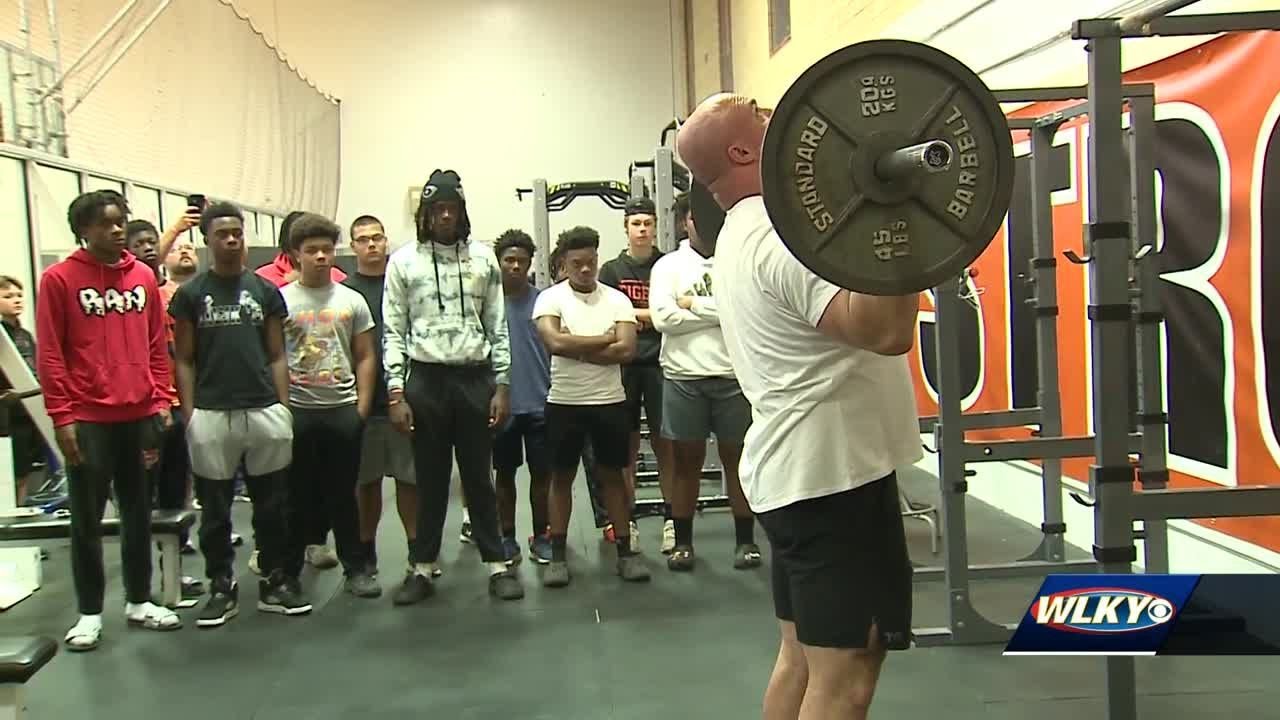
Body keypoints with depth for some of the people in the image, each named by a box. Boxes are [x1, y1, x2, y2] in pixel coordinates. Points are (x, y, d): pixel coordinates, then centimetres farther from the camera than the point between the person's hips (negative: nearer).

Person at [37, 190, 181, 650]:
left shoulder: (144, 276, 8)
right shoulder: (59, 279, -4)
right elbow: (49, 354, -6)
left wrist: (162, 401, 5)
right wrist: (61, 416, -10)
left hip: (140, 416, 4)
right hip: (88, 419, -4)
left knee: (138, 513, 12)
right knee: (87, 519, 5)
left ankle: (139, 602, 25)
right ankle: (90, 612, 17)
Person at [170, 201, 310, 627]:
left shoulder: (265, 291, 9)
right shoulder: (190, 294, 4)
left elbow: (276, 356, 9)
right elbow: (184, 360, 4)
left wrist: (283, 407, 1)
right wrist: (188, 414, -4)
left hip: (264, 411, 1)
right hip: (211, 415, -1)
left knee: (272, 503, 7)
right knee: (215, 508, 7)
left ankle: (275, 581, 19)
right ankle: (221, 587, 18)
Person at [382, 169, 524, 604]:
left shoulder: (483, 258, 6)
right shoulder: (404, 261, 3)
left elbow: (498, 326, 7)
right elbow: (394, 331, 2)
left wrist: (502, 385, 1)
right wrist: (396, 393, -4)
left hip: (475, 378, 0)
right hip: (426, 379, 0)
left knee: (478, 476, 7)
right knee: (430, 478, 7)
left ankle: (496, 565, 14)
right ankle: (423, 569, 18)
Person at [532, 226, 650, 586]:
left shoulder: (617, 299, 1)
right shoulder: (550, 298, -4)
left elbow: (626, 350, -11)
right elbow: (555, 342, -20)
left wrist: (576, 350, -14)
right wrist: (604, 339, -11)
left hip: (610, 401, 1)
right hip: (564, 403, -1)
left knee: (612, 474, 10)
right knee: (561, 476, 7)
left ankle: (625, 550, 17)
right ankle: (558, 555, 15)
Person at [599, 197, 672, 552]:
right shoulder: (612, 270, 7)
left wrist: (633, 314, -5)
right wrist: (653, 314, -8)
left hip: (659, 363, -1)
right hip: (623, 365, 1)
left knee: (663, 442, 1)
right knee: (627, 445, 5)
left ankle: (670, 519, 7)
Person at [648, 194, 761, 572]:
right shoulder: (668, 265, 4)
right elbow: (663, 317, -10)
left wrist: (694, 305, -9)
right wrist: (722, 310, -8)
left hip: (733, 375, 0)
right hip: (684, 378, 0)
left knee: (737, 458, 7)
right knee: (687, 460, 8)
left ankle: (746, 541, 17)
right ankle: (682, 542, 17)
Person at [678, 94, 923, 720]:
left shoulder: (744, 233, 14)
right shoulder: (780, 233, -19)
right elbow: (887, 331, -32)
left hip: (796, 469, 11)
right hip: (831, 472, -11)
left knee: (803, 656, 18)